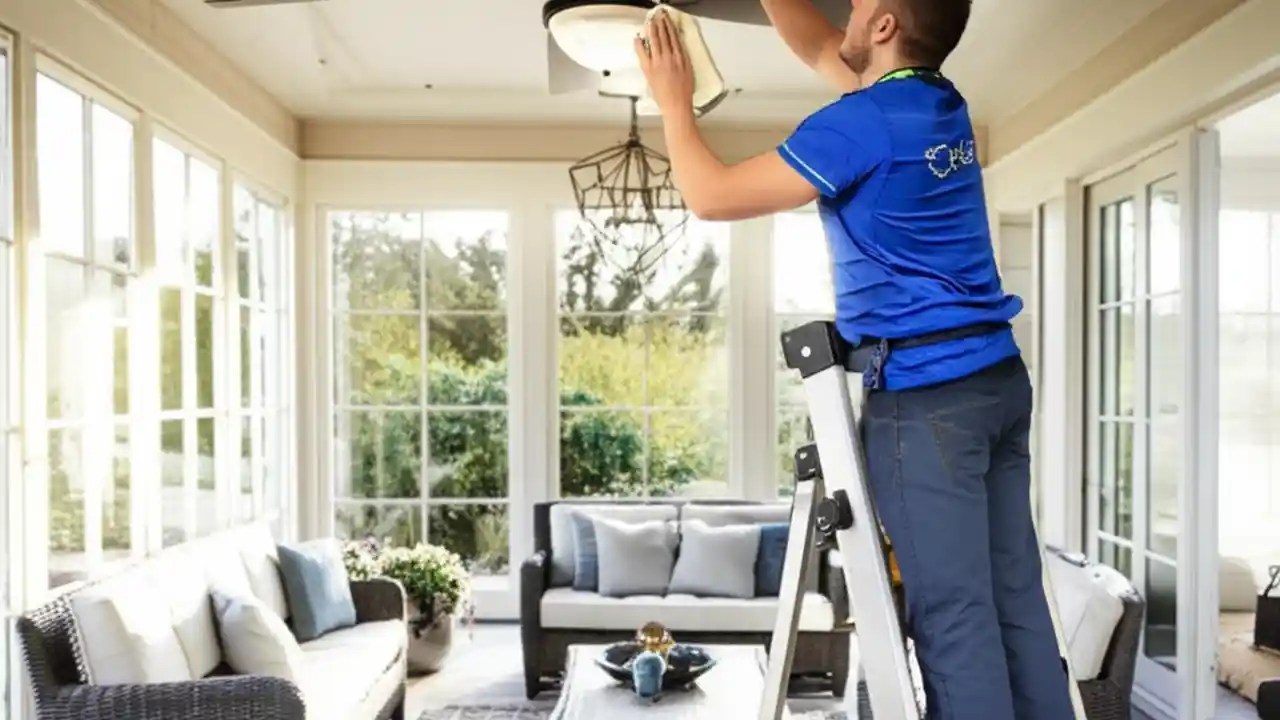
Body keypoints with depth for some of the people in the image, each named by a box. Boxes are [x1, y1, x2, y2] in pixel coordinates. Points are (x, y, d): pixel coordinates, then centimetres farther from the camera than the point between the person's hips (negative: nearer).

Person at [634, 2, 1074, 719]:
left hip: (926, 393, -9)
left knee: (954, 613, -3)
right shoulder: (943, 103, 14)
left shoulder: (862, 124, -11)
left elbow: (712, 196, -7)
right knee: (1015, 597, 11)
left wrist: (674, 101, 7)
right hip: (997, 373, 9)